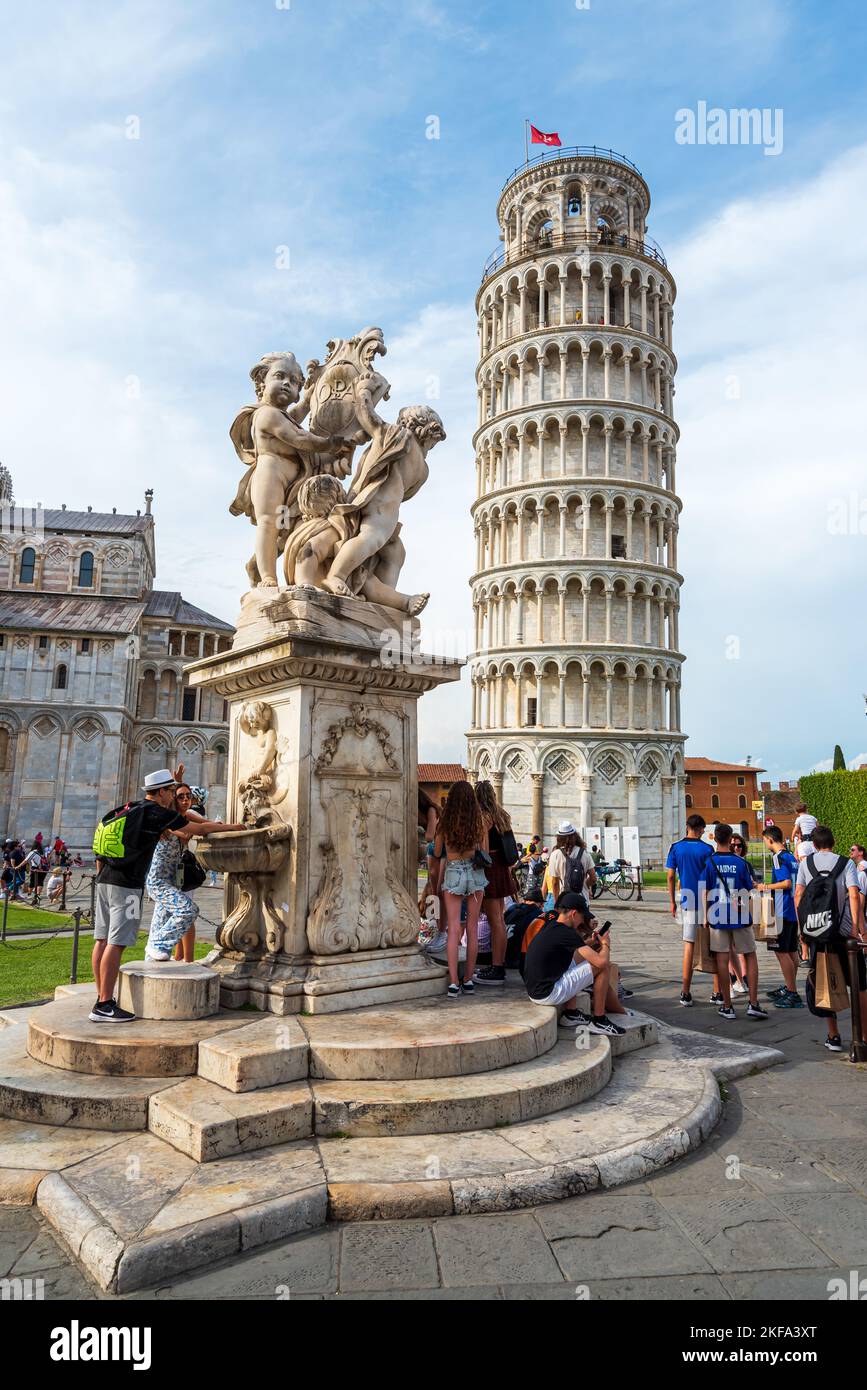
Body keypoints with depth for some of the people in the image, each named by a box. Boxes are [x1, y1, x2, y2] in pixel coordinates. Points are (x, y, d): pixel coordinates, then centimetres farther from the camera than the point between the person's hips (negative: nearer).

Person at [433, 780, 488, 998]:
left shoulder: (445, 823, -6)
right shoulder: (479, 822, -4)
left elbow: (436, 853, 5)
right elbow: (485, 853, 3)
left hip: (453, 874, -1)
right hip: (475, 874, 1)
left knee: (453, 929, 0)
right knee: (472, 928, 9)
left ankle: (453, 983, -5)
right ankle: (468, 981, 15)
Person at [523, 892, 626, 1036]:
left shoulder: (550, 927, 11)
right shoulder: (566, 933, -16)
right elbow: (602, 961, -19)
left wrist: (589, 942, 19)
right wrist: (605, 944, 2)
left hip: (535, 990, 9)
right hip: (548, 994, -9)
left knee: (577, 957, 28)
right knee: (604, 967, -4)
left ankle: (571, 1014, 21)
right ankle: (598, 1021, 7)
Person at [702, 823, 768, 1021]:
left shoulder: (709, 862, -5)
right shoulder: (740, 862, -4)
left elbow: (705, 893, -5)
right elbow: (748, 891, 1)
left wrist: (706, 917, 5)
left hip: (717, 917, 0)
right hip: (740, 917, 0)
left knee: (722, 960, 3)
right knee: (750, 956, 13)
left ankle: (727, 1006, 7)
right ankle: (753, 1003, 7)